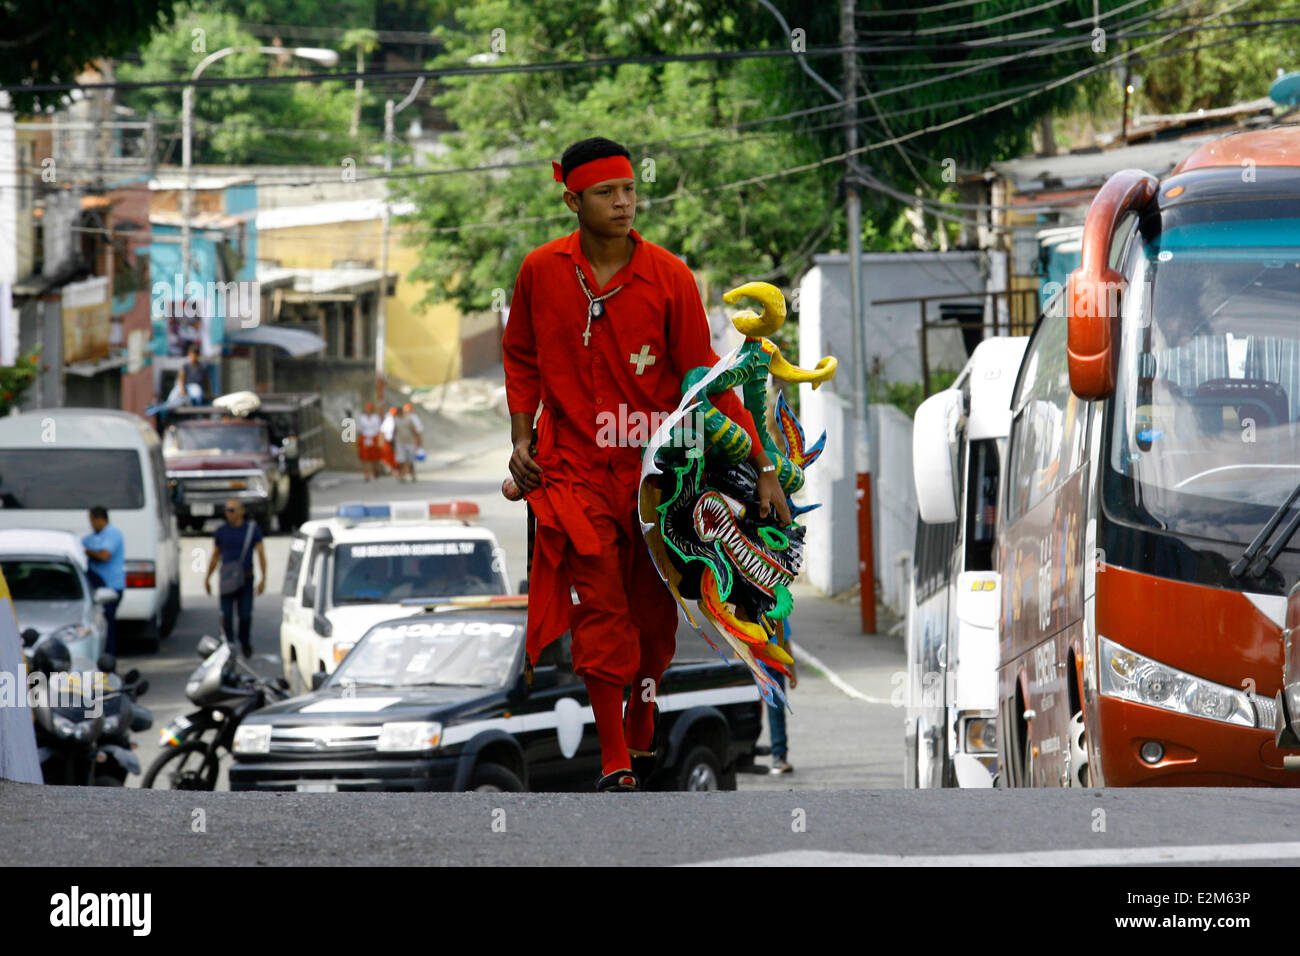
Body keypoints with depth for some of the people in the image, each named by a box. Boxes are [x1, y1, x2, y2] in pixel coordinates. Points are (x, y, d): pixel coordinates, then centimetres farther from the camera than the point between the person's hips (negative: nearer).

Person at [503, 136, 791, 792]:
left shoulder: (669, 278, -6)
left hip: (653, 463, 1)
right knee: (600, 604, -11)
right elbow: (522, 357, 15)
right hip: (574, 462, 0)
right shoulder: (542, 271, -2)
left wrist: (763, 467, -5)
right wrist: (521, 437, 5)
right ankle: (615, 762, -7)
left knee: (654, 609, 6)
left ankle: (642, 730, 30)